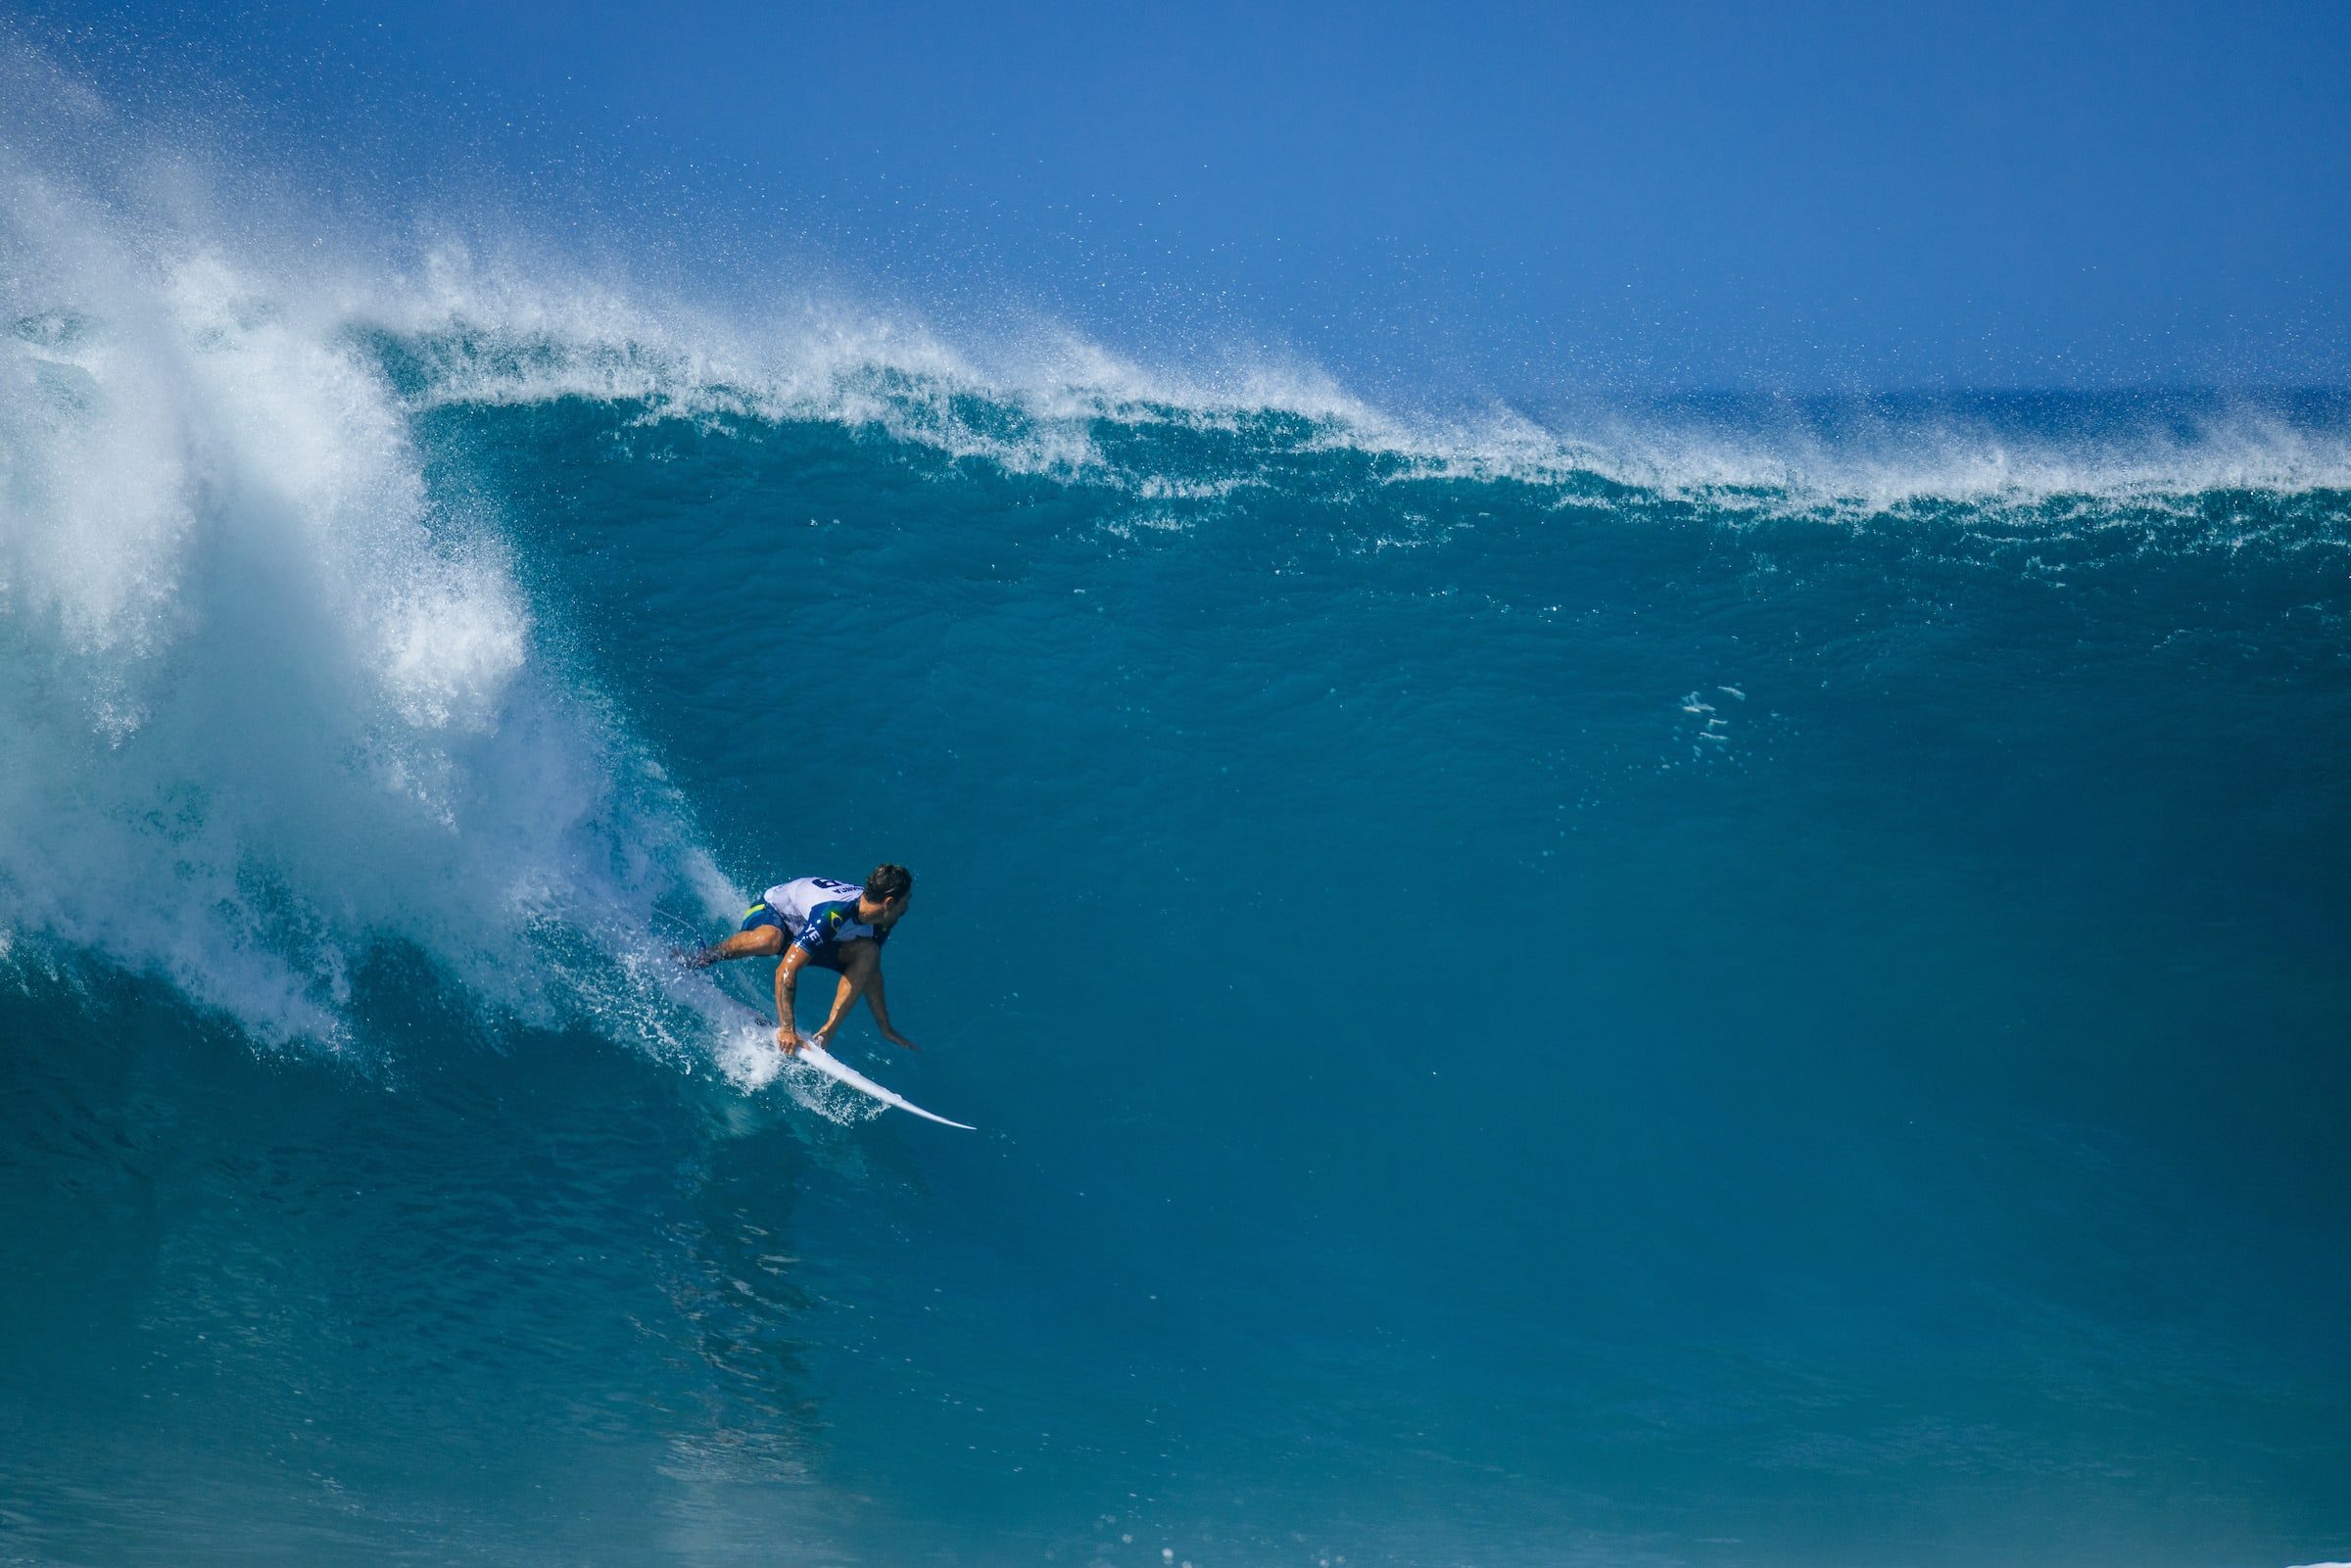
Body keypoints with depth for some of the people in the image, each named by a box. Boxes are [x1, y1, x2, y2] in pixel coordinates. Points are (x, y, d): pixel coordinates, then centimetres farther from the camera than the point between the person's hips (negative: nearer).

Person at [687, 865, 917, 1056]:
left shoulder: (879, 920, -14)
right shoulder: (831, 915, -40)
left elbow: (870, 971, 3)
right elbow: (786, 970, -41)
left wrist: (885, 1029, 6)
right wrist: (787, 1029, -41)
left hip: (804, 930, 7)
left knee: (868, 952, -21)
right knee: (770, 939, -44)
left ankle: (825, 1034, -20)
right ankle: (695, 959, -16)